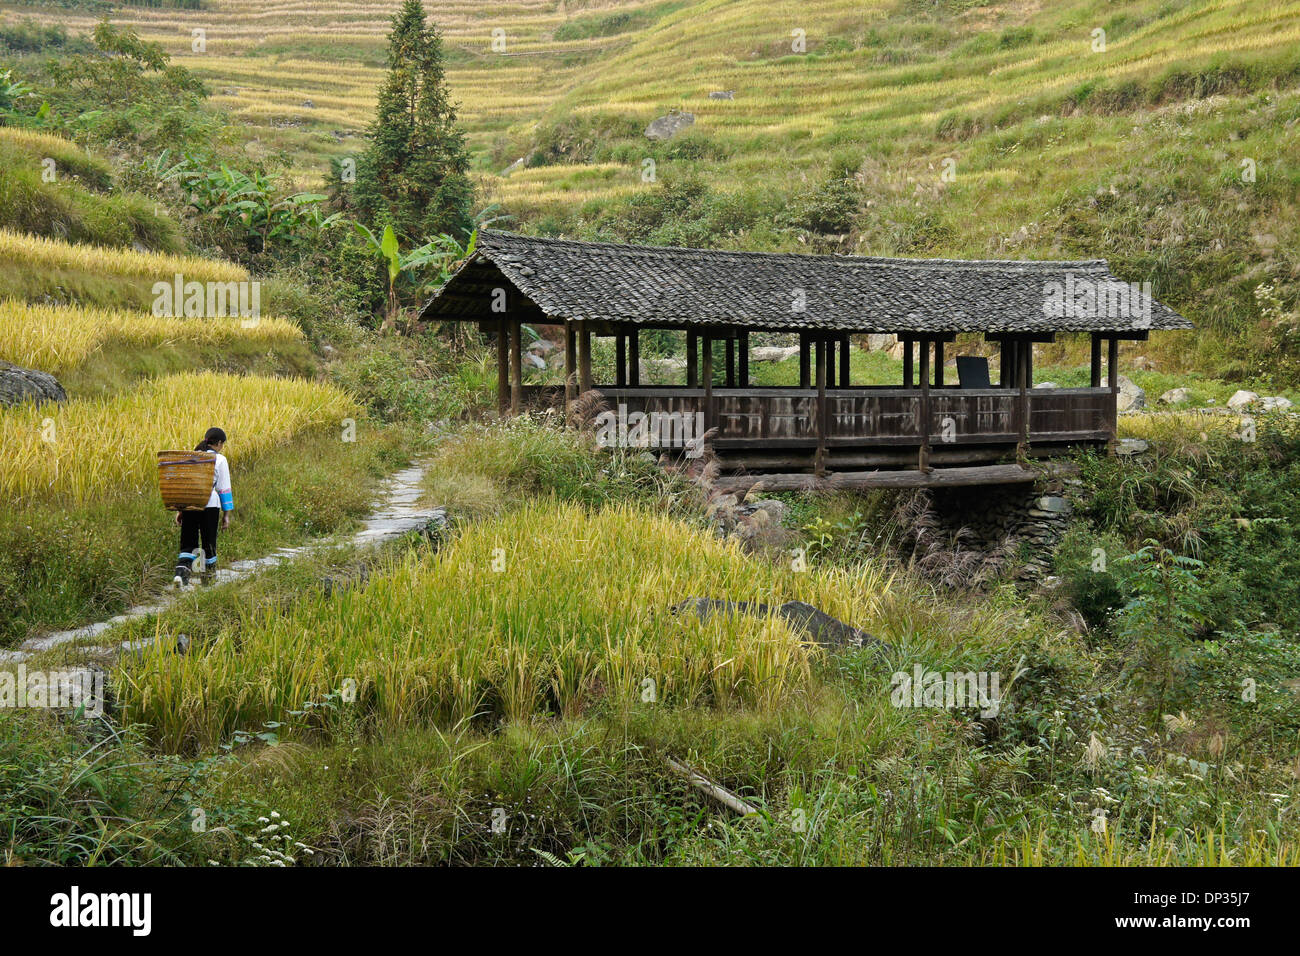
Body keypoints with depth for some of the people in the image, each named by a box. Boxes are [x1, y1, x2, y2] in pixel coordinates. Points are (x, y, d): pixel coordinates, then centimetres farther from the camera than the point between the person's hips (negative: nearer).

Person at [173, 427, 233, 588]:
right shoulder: (220, 460, -1)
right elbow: (224, 488, -1)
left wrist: (179, 510, 17)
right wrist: (226, 514, 5)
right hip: (210, 505, -3)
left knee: (188, 542, 7)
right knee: (209, 542, 10)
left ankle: (181, 571, -15)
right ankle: (208, 577, 20)